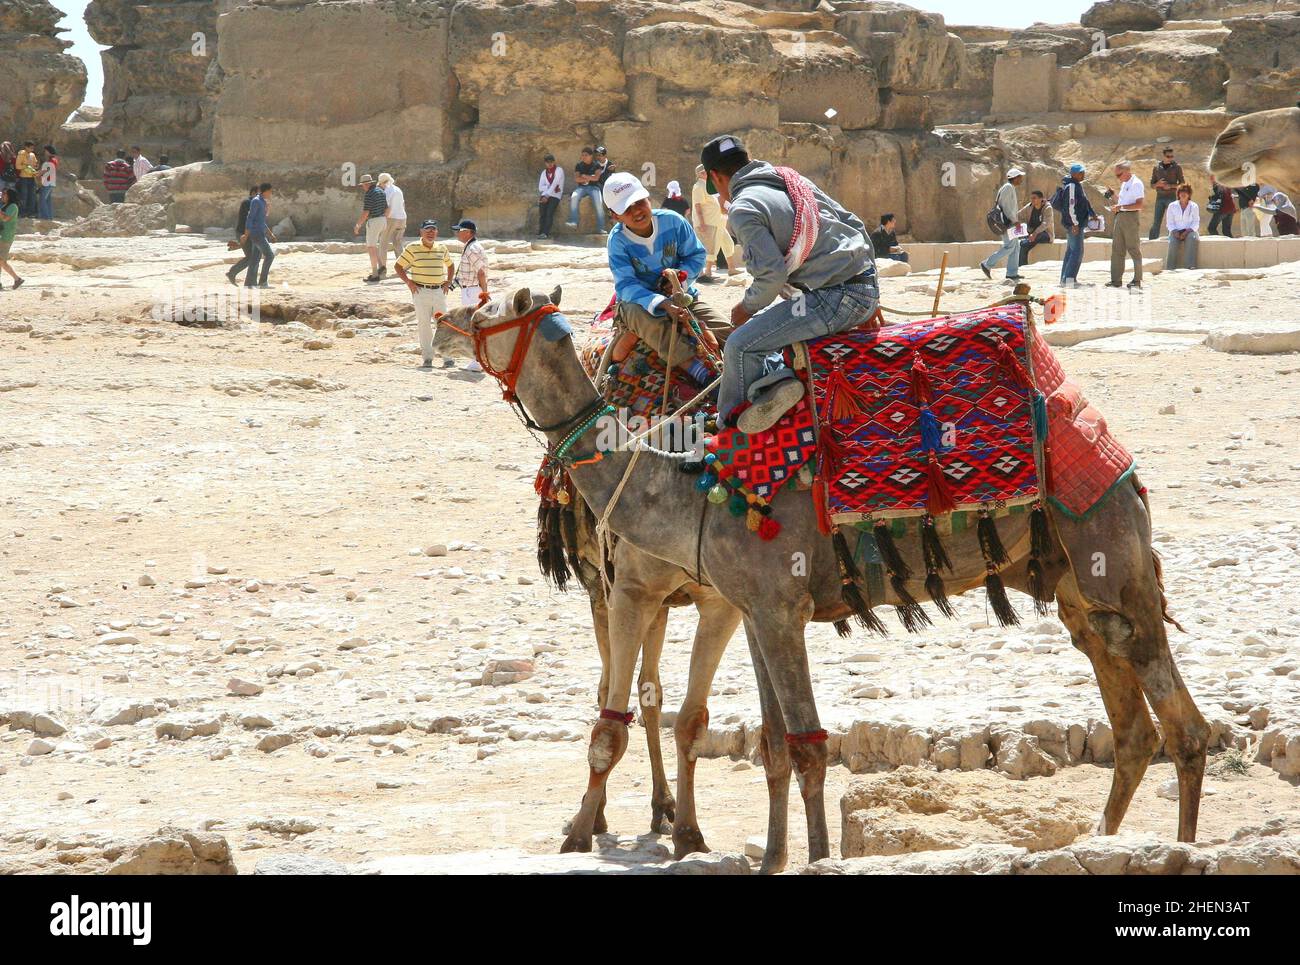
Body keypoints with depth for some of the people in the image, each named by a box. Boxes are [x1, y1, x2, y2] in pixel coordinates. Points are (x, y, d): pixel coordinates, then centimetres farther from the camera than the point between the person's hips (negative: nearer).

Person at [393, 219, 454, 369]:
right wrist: (408, 282, -5)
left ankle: (447, 357, 2)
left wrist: (448, 281, 13)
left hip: (439, 291, 3)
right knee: (424, 325, 0)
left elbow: (449, 265, 26)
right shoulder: (412, 248, -3)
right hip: (421, 291, -3)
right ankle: (427, 358, 6)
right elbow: (398, 266, 4)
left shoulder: (442, 248, 9)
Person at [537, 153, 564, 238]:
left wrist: (547, 196, -15)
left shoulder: (559, 170, 3)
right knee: (542, 213, -20)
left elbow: (555, 184, -8)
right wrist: (553, 188, -8)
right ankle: (541, 232, -26)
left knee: (549, 212, -25)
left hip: (555, 195, -4)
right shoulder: (544, 172, 17)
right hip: (545, 194, 4)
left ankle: (545, 233, -33)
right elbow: (540, 187, 8)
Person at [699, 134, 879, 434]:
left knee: (740, 345, -8)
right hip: (867, 287, 9)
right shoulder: (794, 181, 18)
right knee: (761, 326, 22)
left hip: (835, 300, -9)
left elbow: (772, 274, -17)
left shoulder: (743, 209, -8)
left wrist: (746, 308, 3)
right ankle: (777, 379, 1)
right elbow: (854, 225, 21)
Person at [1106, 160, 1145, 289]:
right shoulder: (1124, 184, 18)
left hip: (1131, 216, -9)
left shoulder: (1136, 184, -10)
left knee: (1134, 249, -4)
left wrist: (1120, 207, -19)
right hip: (1119, 217, 9)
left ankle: (1137, 280, 1)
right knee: (1117, 249, 6)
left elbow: (1139, 205, -17)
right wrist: (1112, 195, 9)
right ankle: (1116, 280, 9)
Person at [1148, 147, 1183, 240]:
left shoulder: (1177, 167, 4)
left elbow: (1182, 183, 3)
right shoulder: (1156, 168, 11)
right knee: (1156, 222, -3)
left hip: (1172, 196, -2)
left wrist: (1170, 186, -14)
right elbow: (1152, 185, 14)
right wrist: (1158, 184, -9)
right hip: (1160, 197, 2)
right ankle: (1151, 240, -2)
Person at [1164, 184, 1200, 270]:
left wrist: (1186, 232, -17)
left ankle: (1190, 266, -41)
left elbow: (1195, 223, 0)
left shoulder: (1194, 206, 6)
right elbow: (1170, 223, 4)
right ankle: (1170, 268, -34)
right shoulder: (1172, 206, 8)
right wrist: (1175, 232, -15)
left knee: (1192, 238, -35)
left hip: (1189, 231, 0)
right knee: (1173, 241, -33)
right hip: (1176, 231, 0)